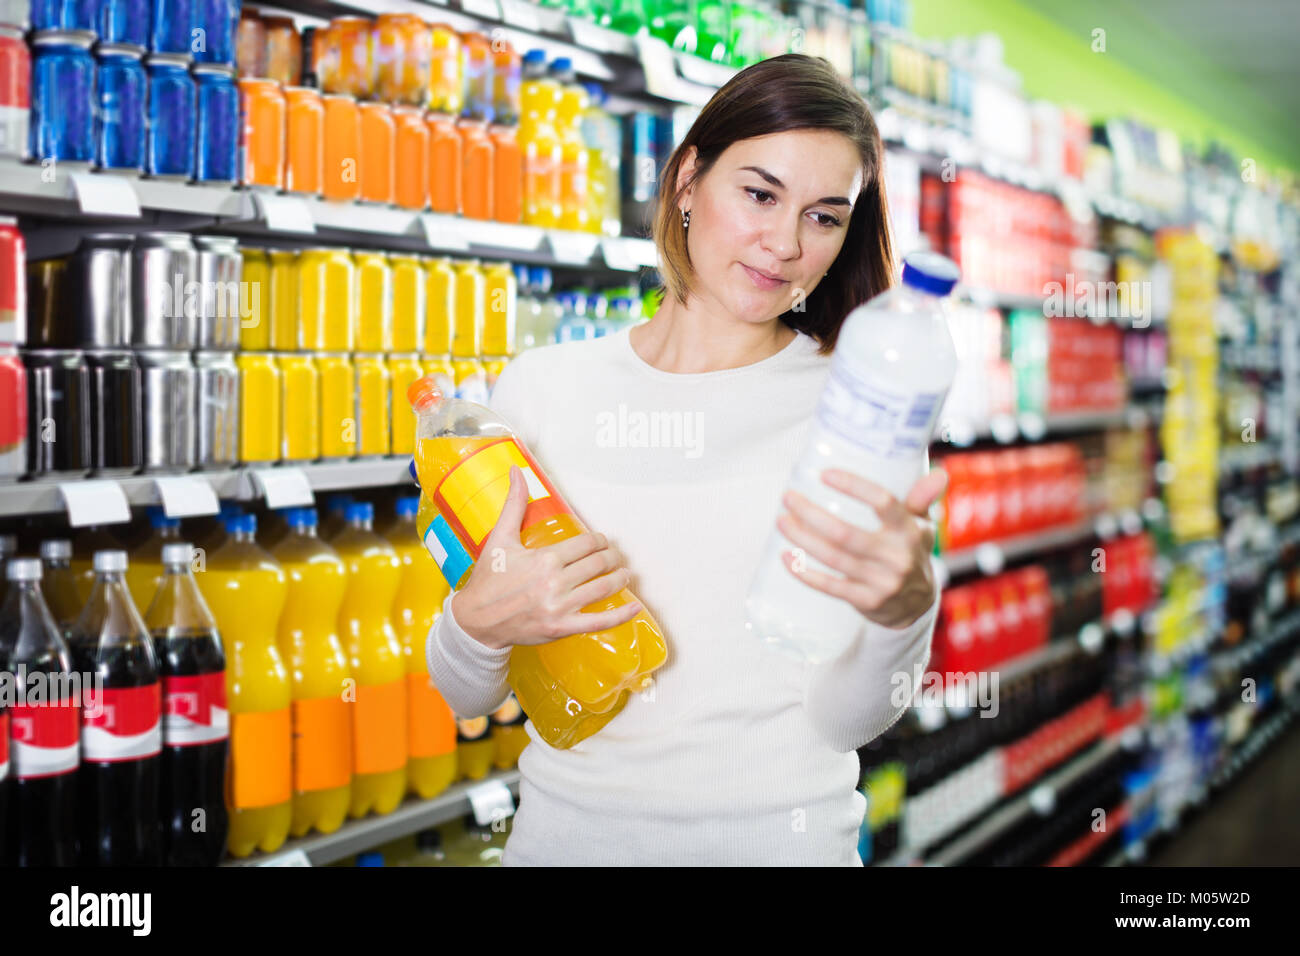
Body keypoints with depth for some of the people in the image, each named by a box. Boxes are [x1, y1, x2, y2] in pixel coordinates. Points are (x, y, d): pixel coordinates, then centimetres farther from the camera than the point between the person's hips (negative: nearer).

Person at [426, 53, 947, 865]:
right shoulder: (542, 386, -3)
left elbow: (847, 721, -14)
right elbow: (469, 695, 1)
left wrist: (903, 611, -33)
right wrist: (477, 622, -20)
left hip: (777, 834, -1)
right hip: (565, 827, 2)